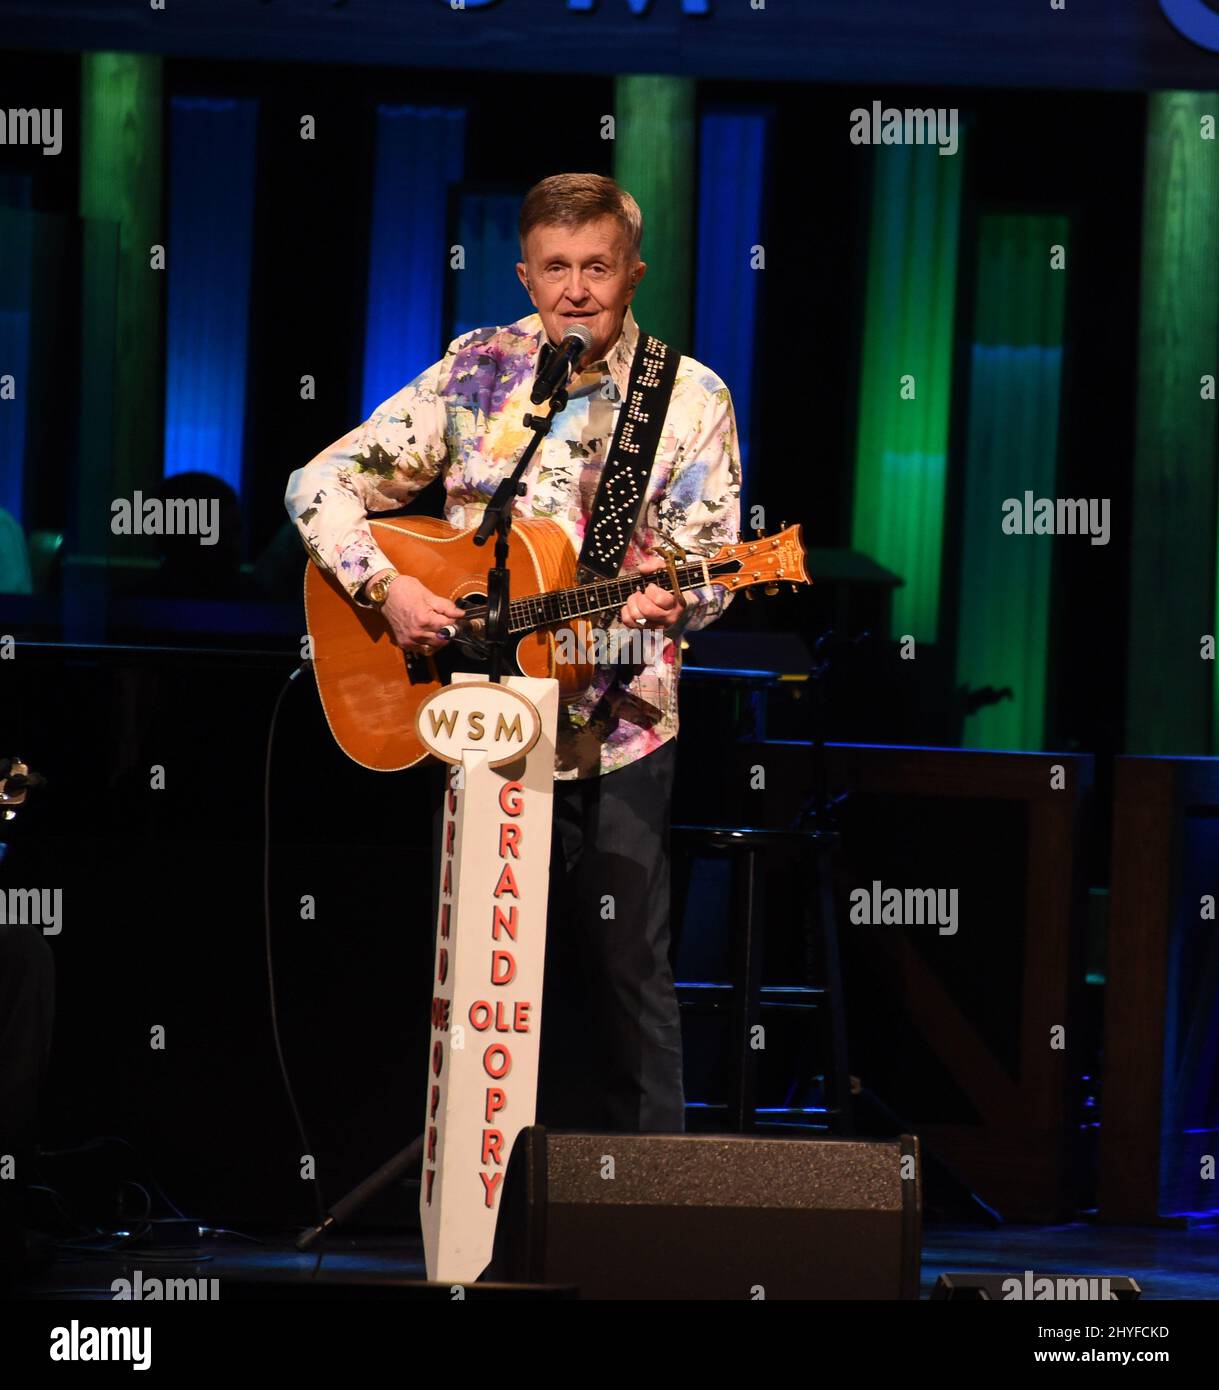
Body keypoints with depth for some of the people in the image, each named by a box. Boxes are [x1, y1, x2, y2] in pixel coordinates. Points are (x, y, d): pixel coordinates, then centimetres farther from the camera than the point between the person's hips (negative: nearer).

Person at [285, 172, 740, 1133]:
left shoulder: (690, 398, -1)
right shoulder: (477, 372, 2)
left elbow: (711, 566, -2)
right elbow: (321, 486, 1)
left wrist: (669, 602, -25)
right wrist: (387, 590, -14)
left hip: (615, 737, -1)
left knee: (625, 968, -1)